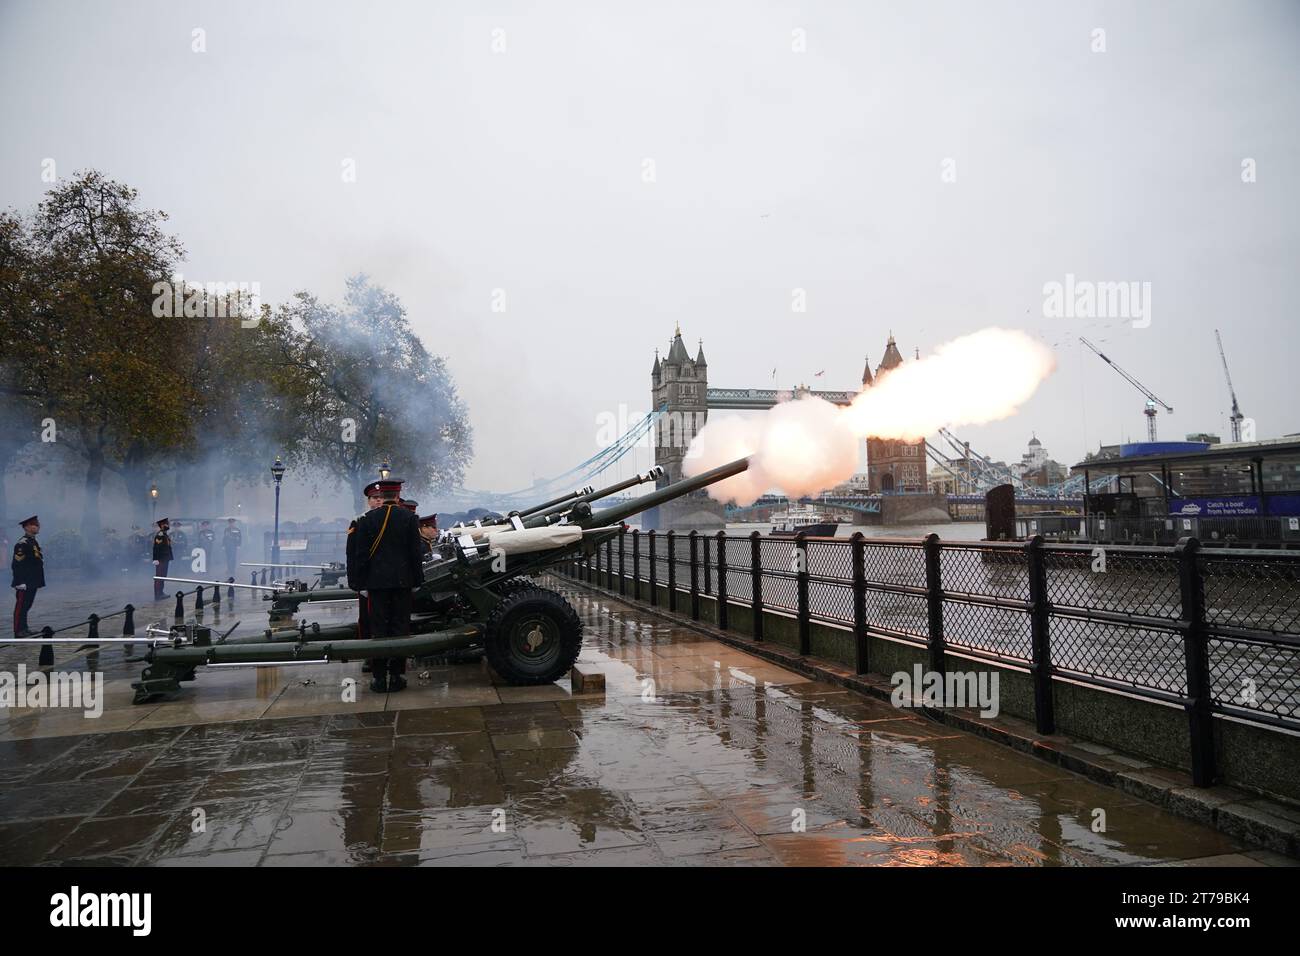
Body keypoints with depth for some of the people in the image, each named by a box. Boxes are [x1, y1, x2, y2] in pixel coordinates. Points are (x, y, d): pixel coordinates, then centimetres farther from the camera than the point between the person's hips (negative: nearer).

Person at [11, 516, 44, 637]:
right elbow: (16, 564, -19)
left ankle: (24, 628, 25)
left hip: (33, 583, 9)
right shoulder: (22, 544, -15)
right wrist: (20, 582, -21)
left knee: (27, 605, 16)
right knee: (21, 606, -2)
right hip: (25, 583, -9)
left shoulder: (33, 542, 15)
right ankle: (18, 631, 2)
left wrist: (39, 581, 19)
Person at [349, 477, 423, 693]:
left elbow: (361, 554, 0)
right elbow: (417, 552, -2)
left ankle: (379, 677, 7)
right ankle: (396, 676, 8)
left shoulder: (367, 519, -2)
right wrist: (417, 579, 7)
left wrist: (362, 584, 6)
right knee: (400, 627, 6)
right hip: (403, 581, 0)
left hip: (377, 581, 0)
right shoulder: (410, 518, -3)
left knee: (379, 629, 5)